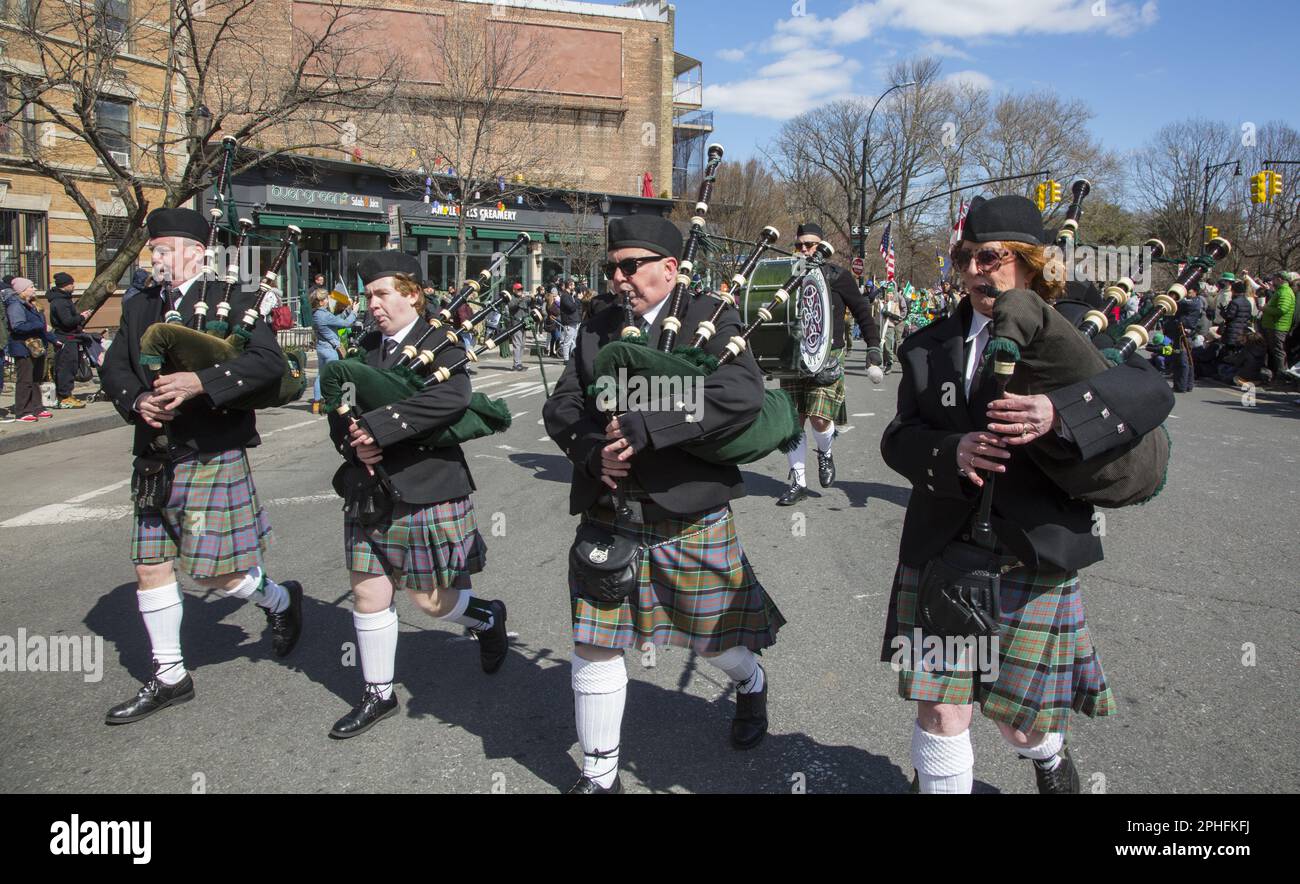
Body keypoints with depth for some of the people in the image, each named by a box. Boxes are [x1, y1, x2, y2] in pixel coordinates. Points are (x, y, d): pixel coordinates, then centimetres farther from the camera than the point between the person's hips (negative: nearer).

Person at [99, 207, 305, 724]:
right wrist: (138, 401, -12)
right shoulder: (138, 308, 13)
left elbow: (269, 361, -18)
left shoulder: (229, 301, -5)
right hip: (154, 462, 6)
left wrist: (200, 382, -27)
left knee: (213, 572, -5)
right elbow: (114, 367, 9)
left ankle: (279, 600, 27)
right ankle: (169, 677, 24)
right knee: (150, 568, 9)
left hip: (212, 458, -6)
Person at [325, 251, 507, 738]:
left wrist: (377, 427, -28)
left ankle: (488, 617, 35)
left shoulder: (442, 342, -8)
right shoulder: (367, 346, 11)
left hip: (428, 492, -6)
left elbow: (451, 397, -28)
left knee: (430, 598, 3)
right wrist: (353, 444, -12)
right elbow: (339, 408, 10)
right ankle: (379, 693, 26)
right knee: (369, 593, 9)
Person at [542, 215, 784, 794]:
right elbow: (561, 406, 5)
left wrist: (642, 428, -28)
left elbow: (742, 394, -23)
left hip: (690, 517, -3)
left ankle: (751, 684, 50)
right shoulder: (596, 329, 9)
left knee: (714, 634, 14)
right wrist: (594, 452, -17)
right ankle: (599, 775, 24)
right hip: (608, 518, 4)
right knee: (594, 646, 5)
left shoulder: (711, 320, -5)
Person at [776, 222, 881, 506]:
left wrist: (873, 346, -2)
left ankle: (825, 454, 20)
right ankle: (798, 482, 13)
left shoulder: (837, 277, 0)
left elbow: (862, 310, 5)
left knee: (819, 418, -15)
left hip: (827, 358, -4)